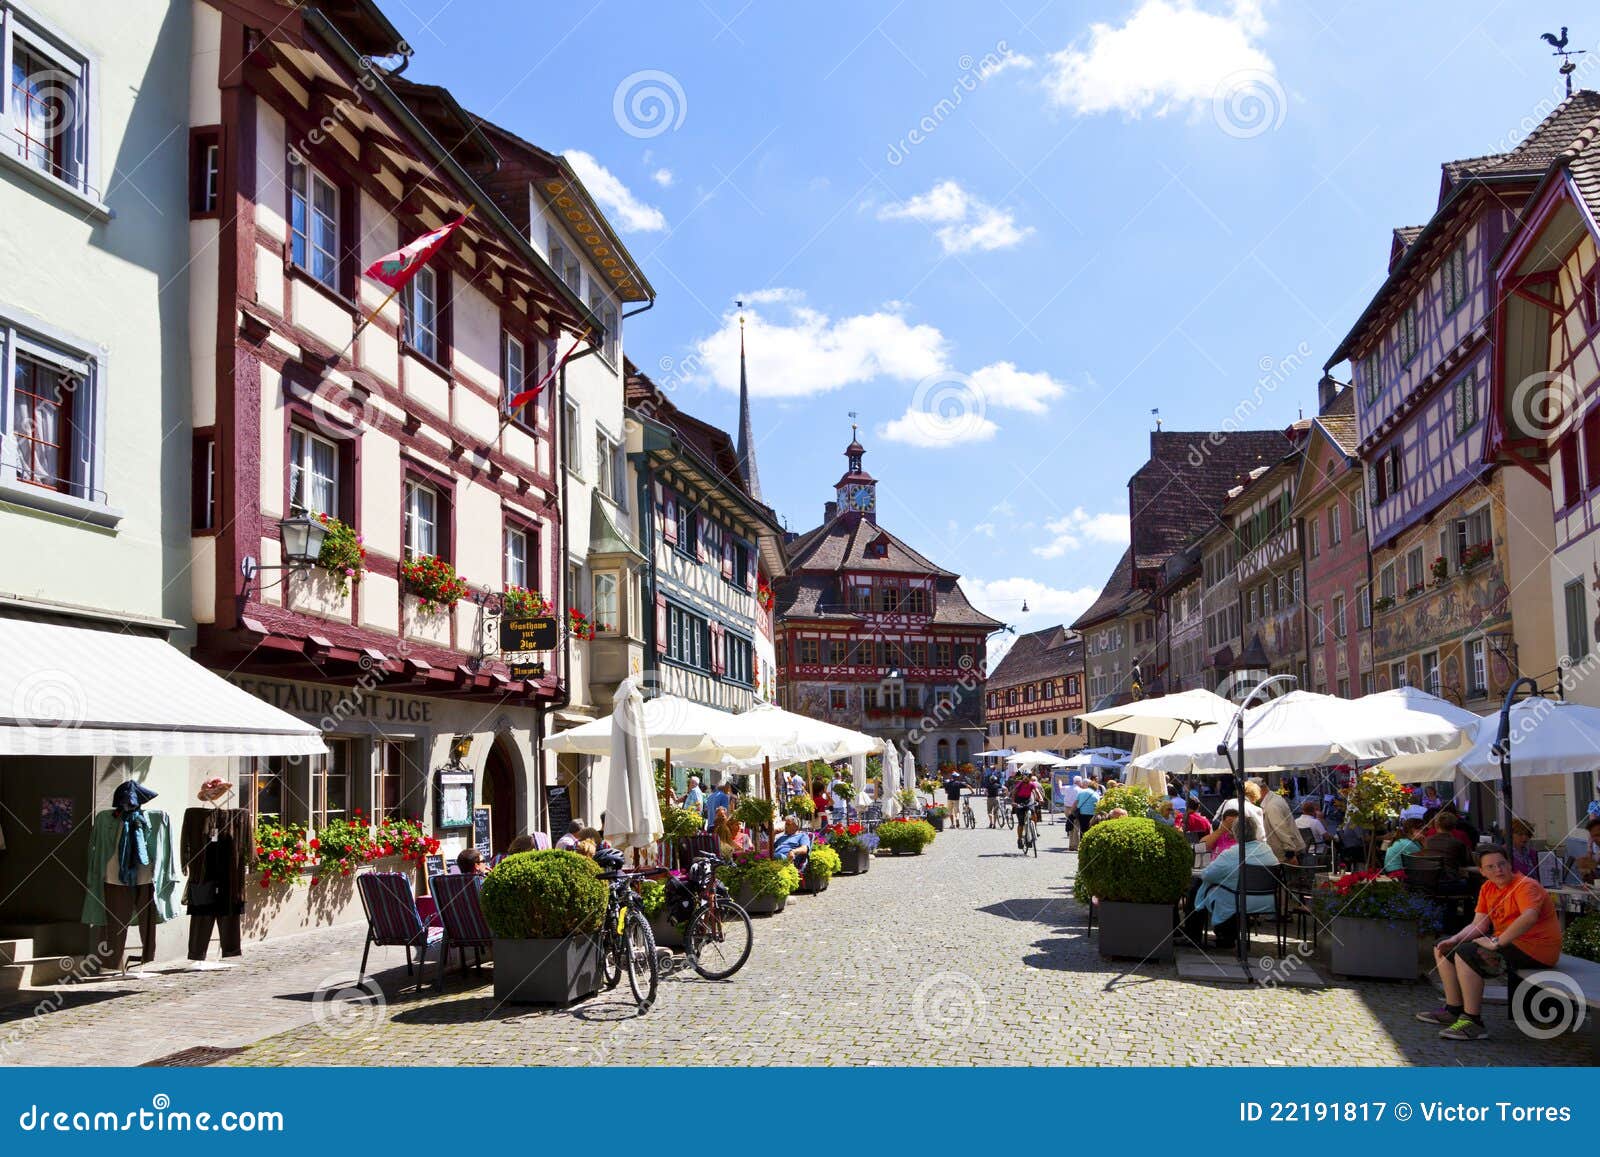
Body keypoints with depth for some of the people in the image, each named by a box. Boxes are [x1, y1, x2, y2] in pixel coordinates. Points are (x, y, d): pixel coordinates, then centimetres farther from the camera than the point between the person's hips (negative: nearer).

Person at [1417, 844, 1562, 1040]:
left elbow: (1529, 917, -38)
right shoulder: (1488, 888, 9)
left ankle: (1473, 1022, -26)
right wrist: (1454, 940, -12)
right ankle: (1454, 1009, 15)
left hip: (1534, 950, -10)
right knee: (1443, 948, 12)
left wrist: (1496, 942, -35)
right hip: (1506, 941, 10)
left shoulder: (1526, 886, -17)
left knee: (1466, 953, -30)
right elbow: (1478, 925, 7)